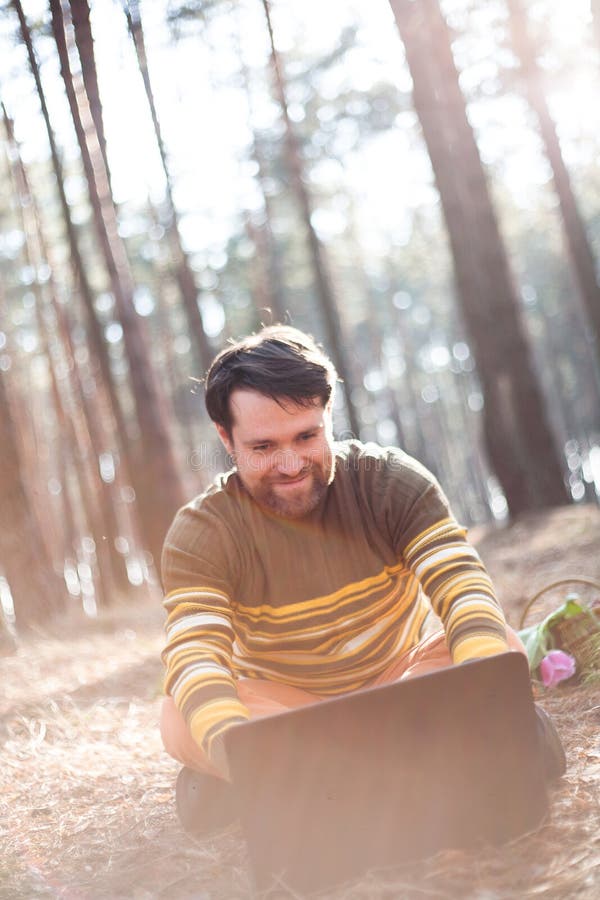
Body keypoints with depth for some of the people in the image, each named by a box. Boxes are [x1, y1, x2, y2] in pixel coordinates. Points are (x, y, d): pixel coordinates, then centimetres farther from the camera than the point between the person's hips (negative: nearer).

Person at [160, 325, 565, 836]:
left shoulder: (391, 481, -16)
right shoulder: (200, 535, -18)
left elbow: (461, 586, -25)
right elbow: (195, 655, -31)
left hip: (406, 674, 1)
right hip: (285, 701, -1)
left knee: (501, 650, -28)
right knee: (181, 724, -30)